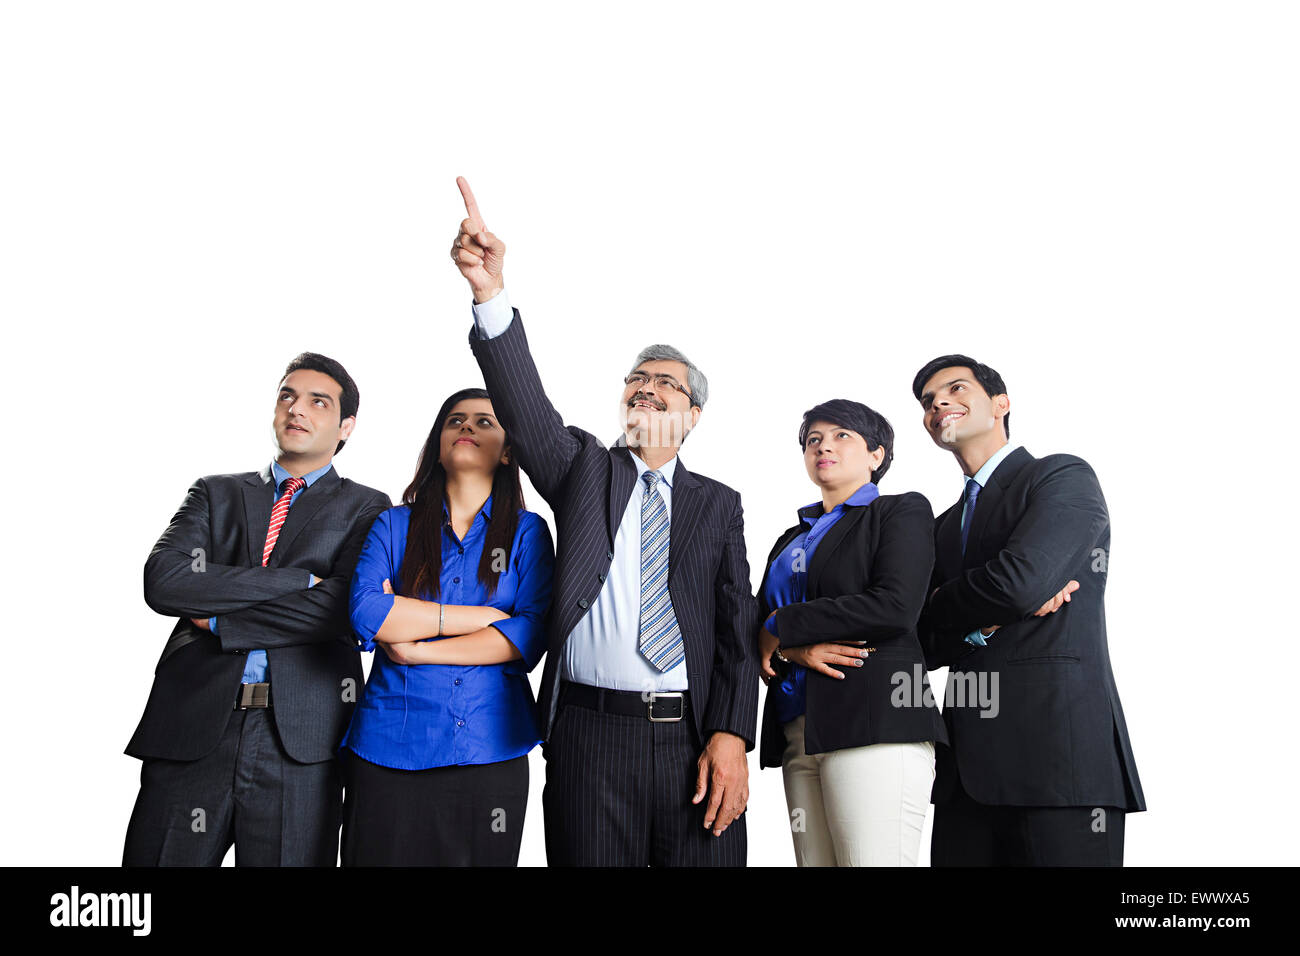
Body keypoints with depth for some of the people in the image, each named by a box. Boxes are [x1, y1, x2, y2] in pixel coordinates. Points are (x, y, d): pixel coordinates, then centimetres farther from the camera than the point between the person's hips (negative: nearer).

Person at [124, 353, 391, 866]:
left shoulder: (366, 509, 10)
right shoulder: (215, 493, 16)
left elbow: (342, 607, -8)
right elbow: (162, 581, -3)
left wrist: (218, 621, -4)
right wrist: (298, 579, -9)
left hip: (299, 736, -2)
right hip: (189, 726, 2)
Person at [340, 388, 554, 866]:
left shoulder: (528, 531, 6)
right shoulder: (393, 525, 7)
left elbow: (531, 634, -7)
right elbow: (364, 612, -10)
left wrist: (417, 649, -12)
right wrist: (482, 615, -10)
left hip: (490, 750, 0)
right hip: (390, 747, 0)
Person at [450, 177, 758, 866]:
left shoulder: (718, 503, 13)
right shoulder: (584, 468, 12)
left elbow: (737, 628, 7)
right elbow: (525, 405, -7)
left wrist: (731, 736, -6)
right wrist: (491, 293, -22)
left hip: (695, 737, 1)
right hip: (592, 731, -1)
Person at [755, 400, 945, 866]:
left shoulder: (901, 511, 6)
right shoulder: (792, 538, 25)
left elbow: (896, 606, -10)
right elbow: (758, 625, 17)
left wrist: (782, 627, -4)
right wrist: (794, 648, -7)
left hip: (875, 722, -6)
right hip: (799, 733, 6)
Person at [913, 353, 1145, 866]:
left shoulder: (1064, 477, 1)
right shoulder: (944, 527, 22)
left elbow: (1019, 581, -16)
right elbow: (922, 646, 13)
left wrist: (941, 606, 3)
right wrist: (983, 623, -7)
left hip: (1060, 756, -6)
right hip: (968, 767, 6)